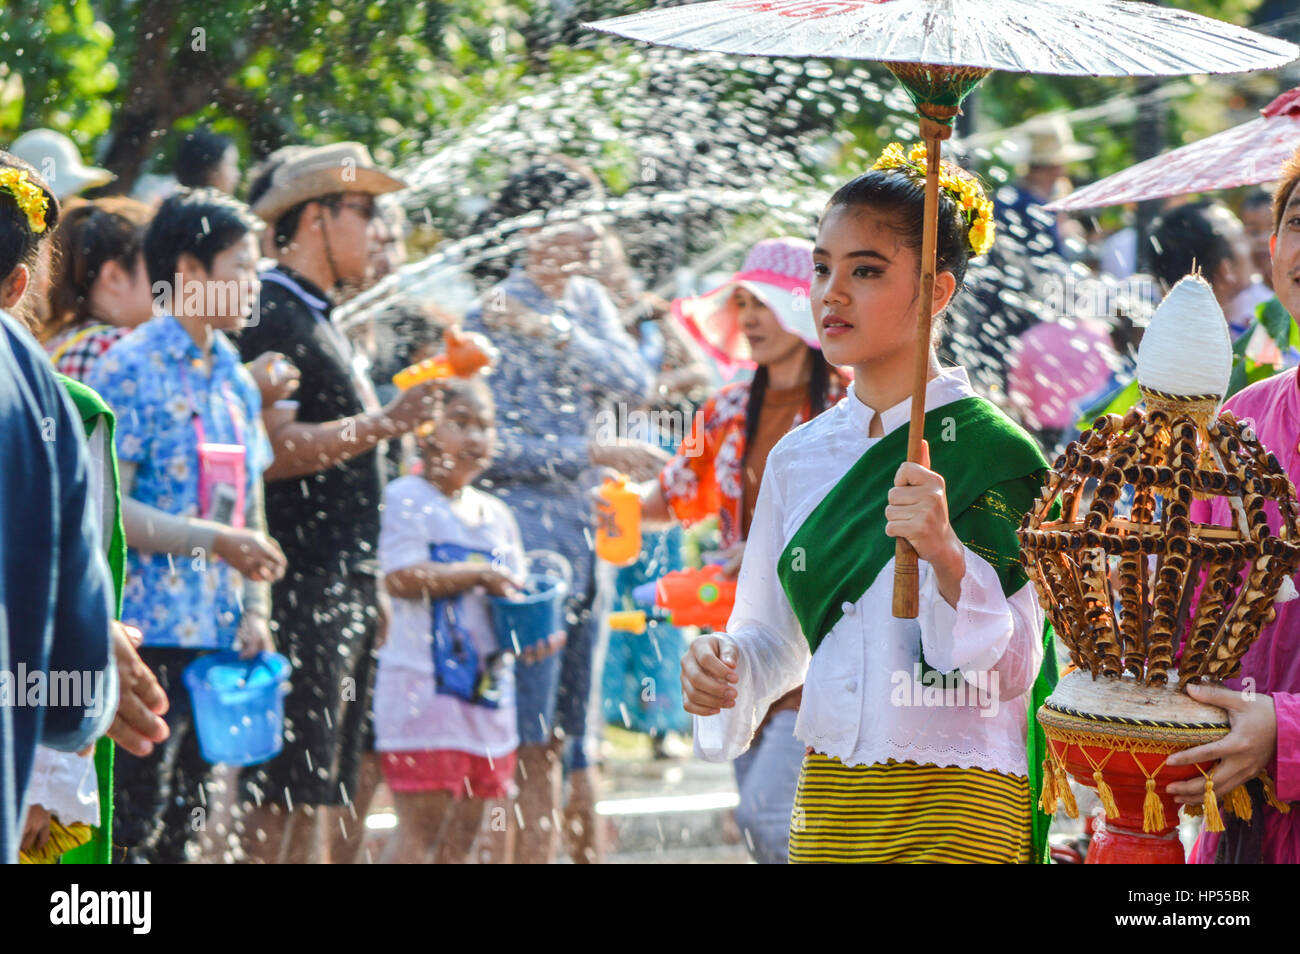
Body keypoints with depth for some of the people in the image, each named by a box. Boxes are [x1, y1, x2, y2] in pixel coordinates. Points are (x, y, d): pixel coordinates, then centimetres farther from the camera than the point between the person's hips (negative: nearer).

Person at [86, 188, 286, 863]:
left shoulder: (236, 382, 15)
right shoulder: (129, 370, -8)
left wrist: (255, 614, 7)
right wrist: (215, 541, -20)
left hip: (215, 640, 8)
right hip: (144, 636, -8)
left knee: (179, 829, 9)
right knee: (130, 829, -10)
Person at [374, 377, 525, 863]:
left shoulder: (496, 513, 17)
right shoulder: (407, 496, -5)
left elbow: (513, 596, 21)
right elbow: (402, 577, -17)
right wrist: (480, 575, -12)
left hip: (488, 688, 7)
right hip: (424, 685, -7)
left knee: (464, 831, 8)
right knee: (420, 827, -10)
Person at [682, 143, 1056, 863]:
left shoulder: (988, 452, -9)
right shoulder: (798, 457, 6)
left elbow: (1009, 670, -13)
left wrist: (947, 556, -28)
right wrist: (724, 666, -7)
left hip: (953, 806, -5)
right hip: (826, 797, 5)